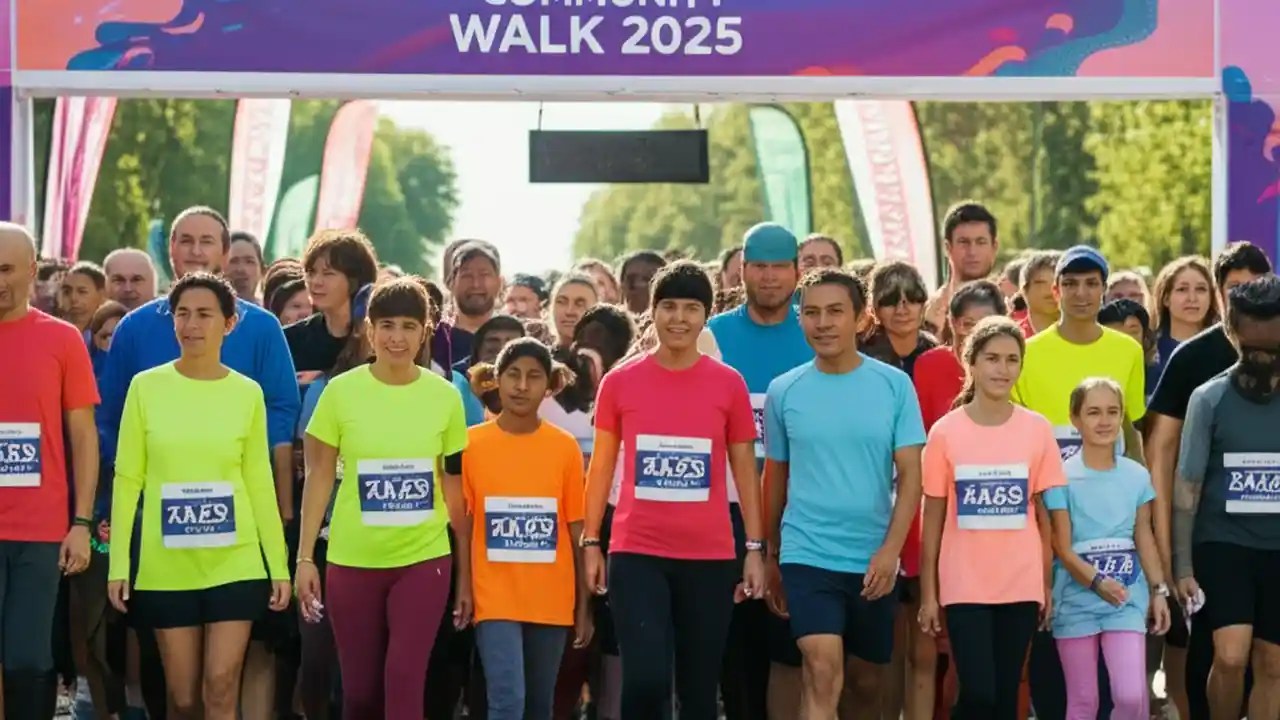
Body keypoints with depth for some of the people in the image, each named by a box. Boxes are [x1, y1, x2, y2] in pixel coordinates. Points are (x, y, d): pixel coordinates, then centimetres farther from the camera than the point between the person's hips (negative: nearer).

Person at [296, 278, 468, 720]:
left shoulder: (445, 396, -1)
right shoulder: (341, 391, -4)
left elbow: (456, 491, 6)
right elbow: (319, 479, 1)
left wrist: (466, 574, 7)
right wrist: (305, 557, -4)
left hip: (424, 559, 0)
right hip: (353, 561, 0)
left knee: (404, 683, -11)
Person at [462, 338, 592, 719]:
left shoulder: (565, 447, 1)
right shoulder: (471, 444, -2)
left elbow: (577, 529, 3)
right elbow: (462, 524, 3)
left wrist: (585, 605, 3)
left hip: (551, 599, 2)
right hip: (495, 597, -2)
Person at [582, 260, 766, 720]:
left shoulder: (729, 384, 2)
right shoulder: (620, 382, 2)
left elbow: (744, 470, 7)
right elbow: (602, 466, 9)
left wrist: (755, 548, 3)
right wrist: (591, 543, 5)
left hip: (710, 556, 1)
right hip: (636, 552, -1)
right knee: (644, 679, -13)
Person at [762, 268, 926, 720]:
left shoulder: (894, 385, -1)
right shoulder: (784, 391, 1)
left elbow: (910, 474, -3)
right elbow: (775, 479, 11)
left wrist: (890, 550, -13)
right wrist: (771, 558, 14)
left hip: (874, 560, 1)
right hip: (806, 555, -1)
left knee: (867, 681, 13)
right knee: (823, 673, -17)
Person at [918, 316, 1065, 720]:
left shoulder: (1038, 429, 1)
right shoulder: (946, 431, -2)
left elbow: (1045, 513, 7)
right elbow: (933, 517, 2)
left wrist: (1048, 584, 5)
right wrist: (928, 592, 0)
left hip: (1022, 585, 2)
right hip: (964, 586, -2)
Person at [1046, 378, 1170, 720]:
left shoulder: (1137, 476, 4)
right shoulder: (1063, 477, -7)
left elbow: (1144, 538, 12)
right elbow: (1062, 548, -10)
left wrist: (1159, 590, 9)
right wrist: (1097, 582, -24)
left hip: (1127, 599, 2)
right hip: (1077, 600, -2)